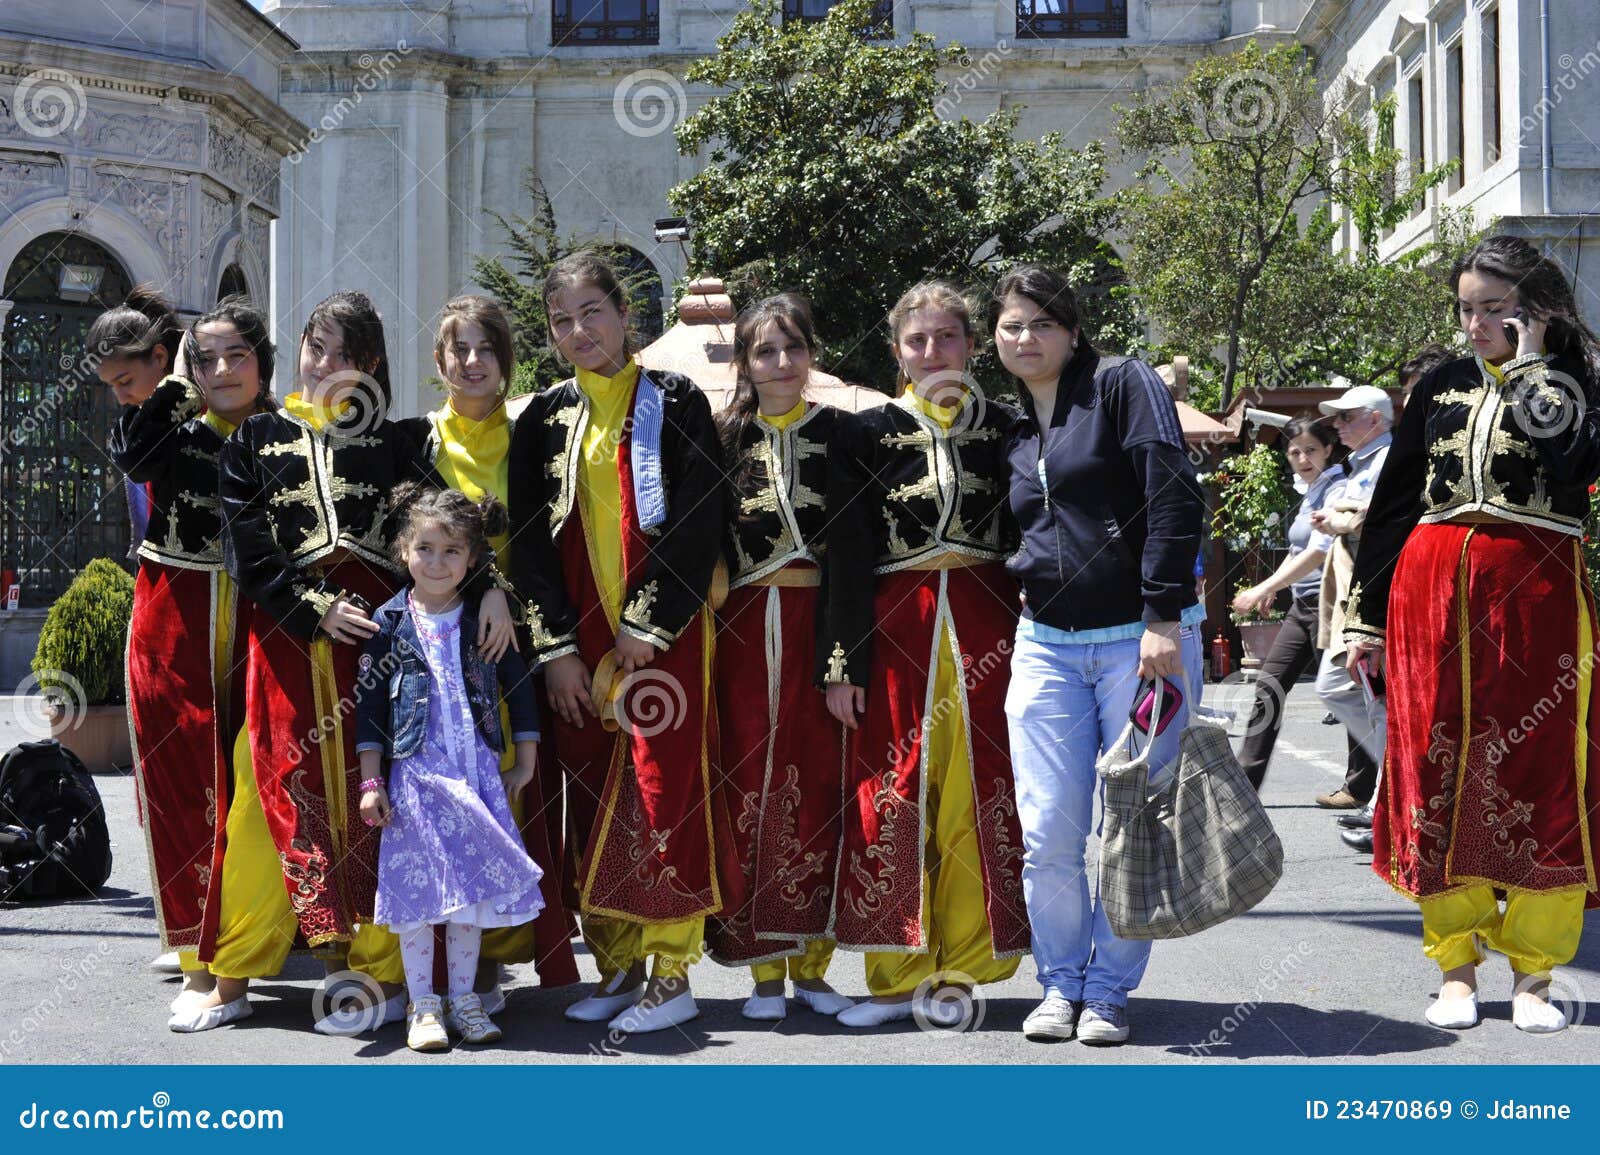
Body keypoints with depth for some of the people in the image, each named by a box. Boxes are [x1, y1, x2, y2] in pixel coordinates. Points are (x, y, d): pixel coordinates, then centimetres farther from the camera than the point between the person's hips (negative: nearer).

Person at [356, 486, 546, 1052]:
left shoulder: (486, 620, 3)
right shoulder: (389, 622, -1)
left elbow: (519, 685, 10)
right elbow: (368, 703, 1)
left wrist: (525, 762, 9)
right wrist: (371, 781, -2)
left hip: (478, 774, 2)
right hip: (414, 774, -1)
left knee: (473, 886, 5)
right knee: (416, 887, -1)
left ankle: (464, 999, 17)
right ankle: (422, 1005, 9)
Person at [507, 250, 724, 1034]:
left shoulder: (675, 403, 1)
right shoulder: (544, 420, 10)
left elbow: (698, 526, -6)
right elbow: (530, 539, 7)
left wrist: (645, 627, -11)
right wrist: (556, 647, -2)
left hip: (661, 633, -4)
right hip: (578, 636, 4)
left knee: (664, 789, -7)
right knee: (591, 797, 4)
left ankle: (672, 975, -1)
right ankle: (618, 968, 13)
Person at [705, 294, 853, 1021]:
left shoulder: (839, 434, 6)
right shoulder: (724, 438, 9)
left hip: (819, 627, -1)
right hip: (745, 632, 1)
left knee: (819, 790, 0)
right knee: (748, 790, -1)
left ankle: (810, 964, 10)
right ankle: (762, 968, 6)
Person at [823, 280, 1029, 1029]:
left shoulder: (1003, 427, 9)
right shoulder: (867, 433, 5)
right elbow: (846, 558, 2)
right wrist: (843, 664, -4)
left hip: (986, 626, 1)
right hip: (895, 628, -1)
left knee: (976, 798, 0)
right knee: (891, 797, -1)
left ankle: (957, 970, 10)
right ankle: (899, 973, 7)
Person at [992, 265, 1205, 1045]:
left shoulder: (1122, 384, -3)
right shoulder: (1012, 432, 14)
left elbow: (1174, 496, -13)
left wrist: (1163, 617, -19)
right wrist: (1019, 625, 16)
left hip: (1143, 638, -4)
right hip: (1047, 648, 5)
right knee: (1050, 830, 0)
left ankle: (1108, 991, 15)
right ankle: (1061, 985, 16)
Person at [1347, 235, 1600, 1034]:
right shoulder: (1441, 387, 13)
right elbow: (1394, 502, 15)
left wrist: (1528, 367, -11)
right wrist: (1366, 613, 12)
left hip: (1535, 599, -3)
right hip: (1432, 597, 3)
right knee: (1437, 778, 3)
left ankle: (1534, 974, 8)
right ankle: (1456, 968, 13)